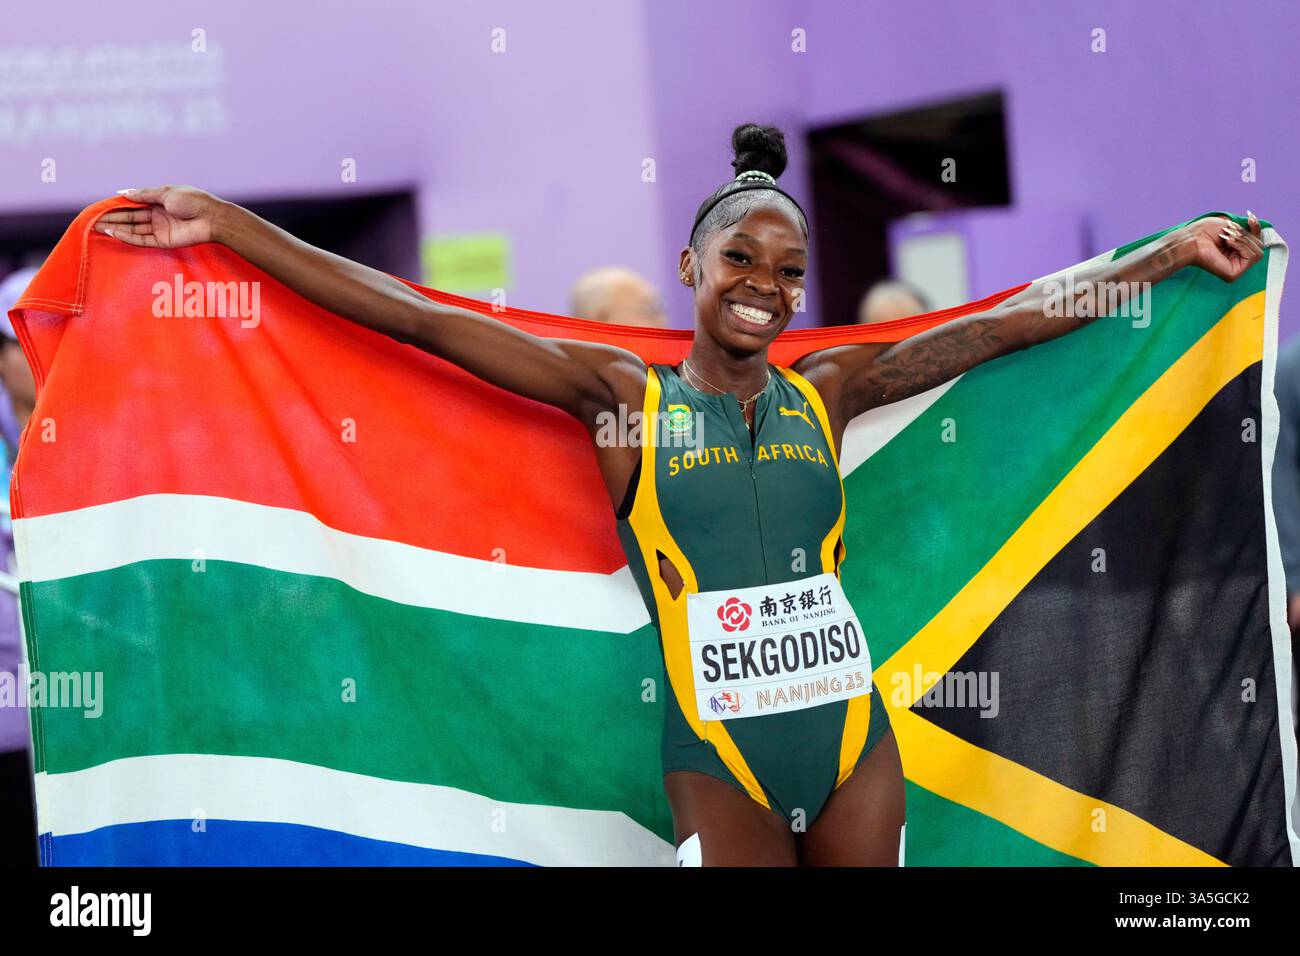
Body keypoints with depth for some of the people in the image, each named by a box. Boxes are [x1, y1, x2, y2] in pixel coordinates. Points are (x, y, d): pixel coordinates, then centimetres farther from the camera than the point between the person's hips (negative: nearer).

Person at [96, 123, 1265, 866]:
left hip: (857, 749, 3)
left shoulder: (825, 391, 8)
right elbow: (417, 318, -2)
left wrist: (1176, 247, 11)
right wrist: (224, 223, -4)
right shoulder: (621, 394, 0)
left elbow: (1009, 323, 10)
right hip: (717, 762, -3)